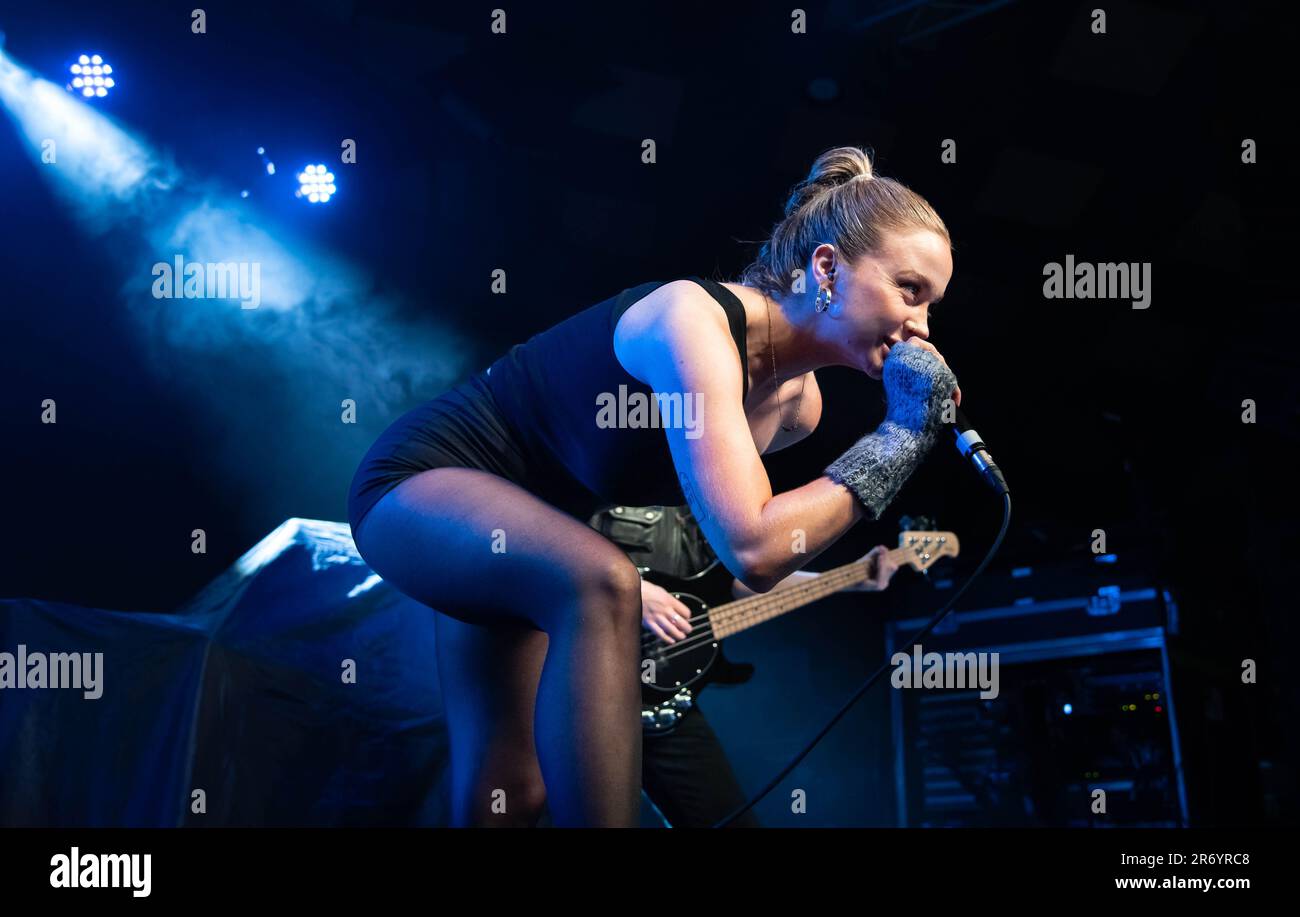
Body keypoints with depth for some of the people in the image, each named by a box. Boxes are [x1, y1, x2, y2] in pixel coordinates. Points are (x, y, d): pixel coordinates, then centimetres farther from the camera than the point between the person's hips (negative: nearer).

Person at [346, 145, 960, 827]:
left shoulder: (797, 402, -5)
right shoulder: (693, 318, -32)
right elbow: (751, 550, -41)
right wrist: (903, 434, -32)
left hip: (522, 540, 9)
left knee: (509, 790, 12)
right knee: (602, 584, -39)